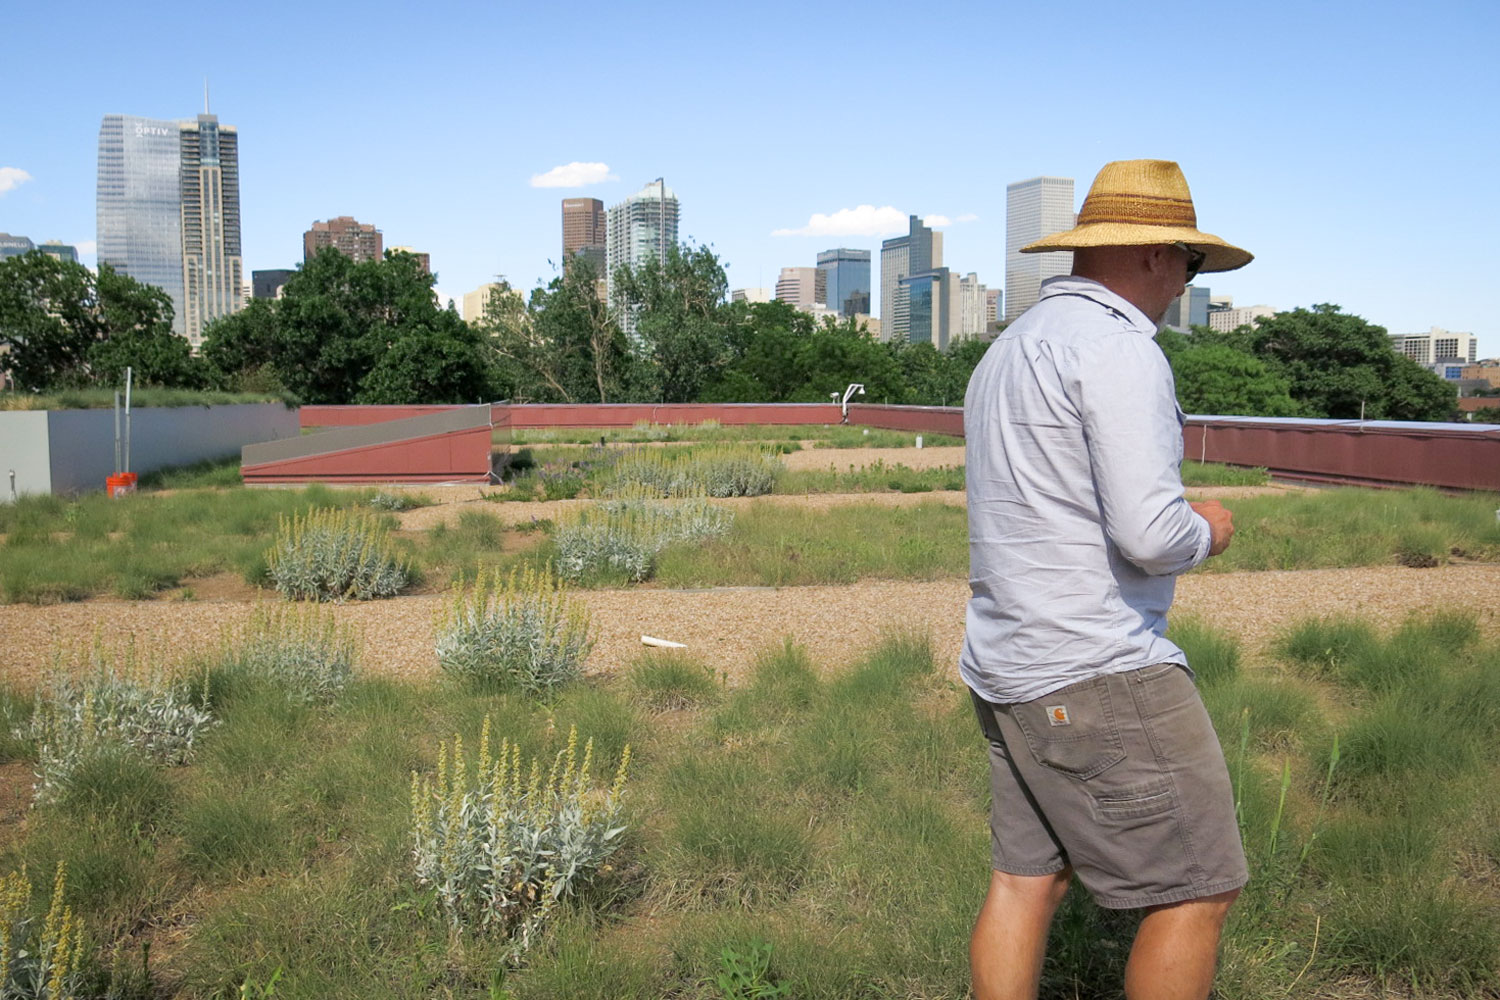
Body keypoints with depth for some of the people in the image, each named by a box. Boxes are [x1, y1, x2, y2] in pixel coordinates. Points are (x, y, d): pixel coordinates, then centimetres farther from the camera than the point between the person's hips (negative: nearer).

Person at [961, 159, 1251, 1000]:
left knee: (1028, 877, 14)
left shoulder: (1011, 349, 16)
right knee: (1198, 889, 2)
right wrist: (1206, 532, -2)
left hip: (1011, 664, 10)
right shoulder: (1119, 349, -15)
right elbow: (1150, 534, -23)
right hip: (1099, 673, -10)